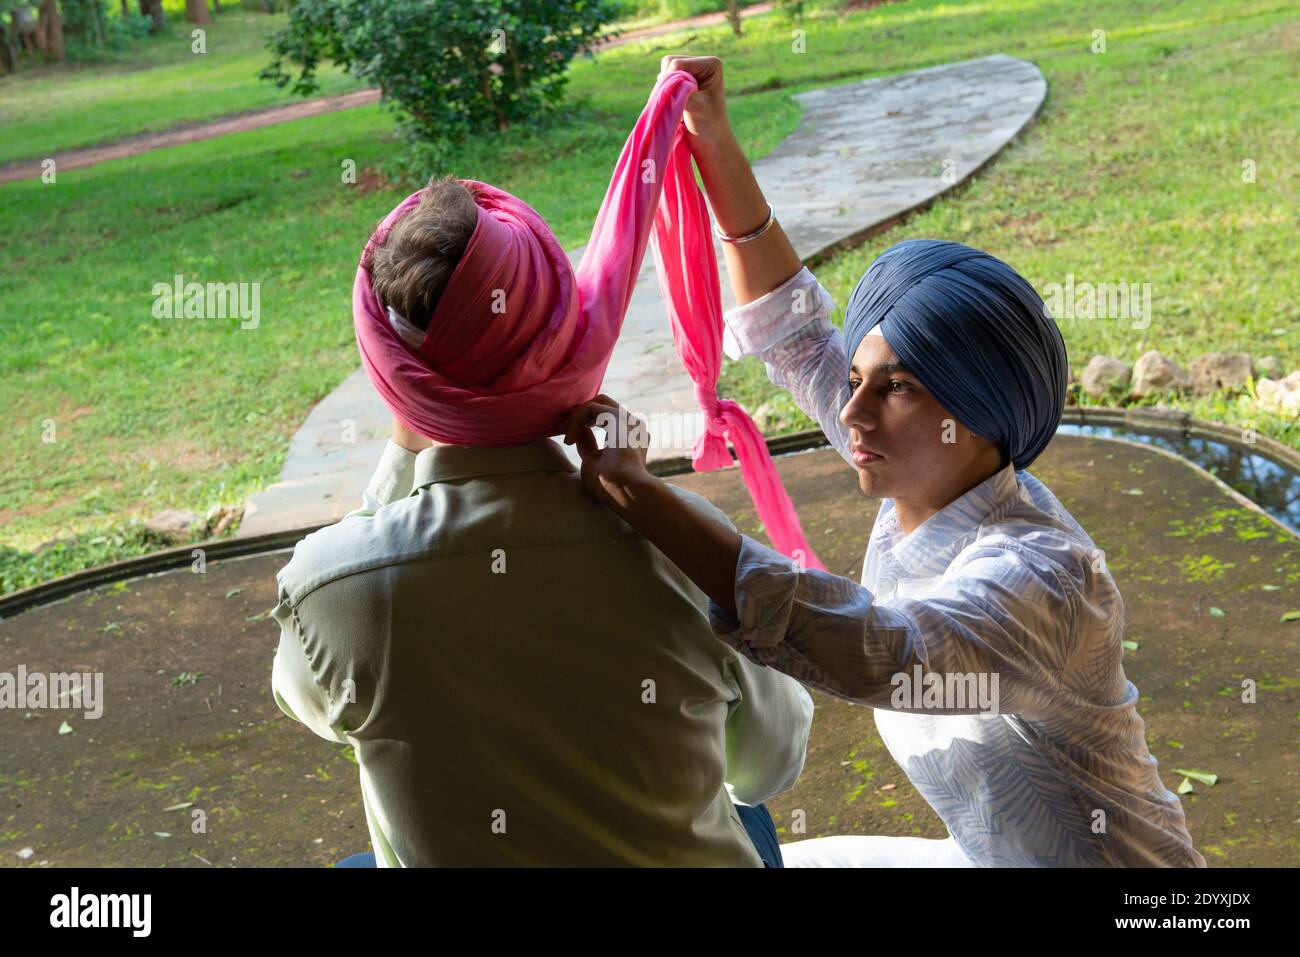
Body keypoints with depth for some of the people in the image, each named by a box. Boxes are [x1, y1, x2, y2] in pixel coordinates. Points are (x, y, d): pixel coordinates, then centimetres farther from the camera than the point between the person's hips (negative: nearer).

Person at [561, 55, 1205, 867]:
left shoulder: (1041, 575, -30)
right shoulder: (925, 480, -7)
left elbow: (874, 654, -48)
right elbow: (796, 334, 1)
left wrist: (633, 491, -49)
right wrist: (716, 147, -6)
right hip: (985, 855, 7)